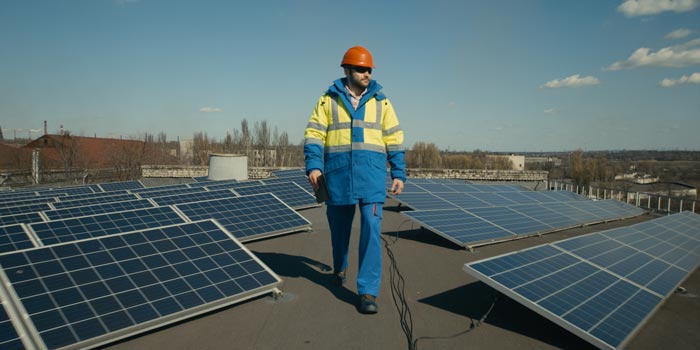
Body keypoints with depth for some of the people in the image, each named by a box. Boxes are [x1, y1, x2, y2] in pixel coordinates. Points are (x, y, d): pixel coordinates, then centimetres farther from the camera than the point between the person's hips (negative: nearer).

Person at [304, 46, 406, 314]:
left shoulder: (380, 101, 10)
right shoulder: (329, 100, 6)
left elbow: (394, 139, 10)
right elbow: (314, 134, 1)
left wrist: (399, 174, 5)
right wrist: (313, 165, -12)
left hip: (372, 174, 0)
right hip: (338, 173, 0)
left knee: (371, 229, -8)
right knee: (339, 226, 14)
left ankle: (368, 292, -1)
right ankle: (340, 268, 43)